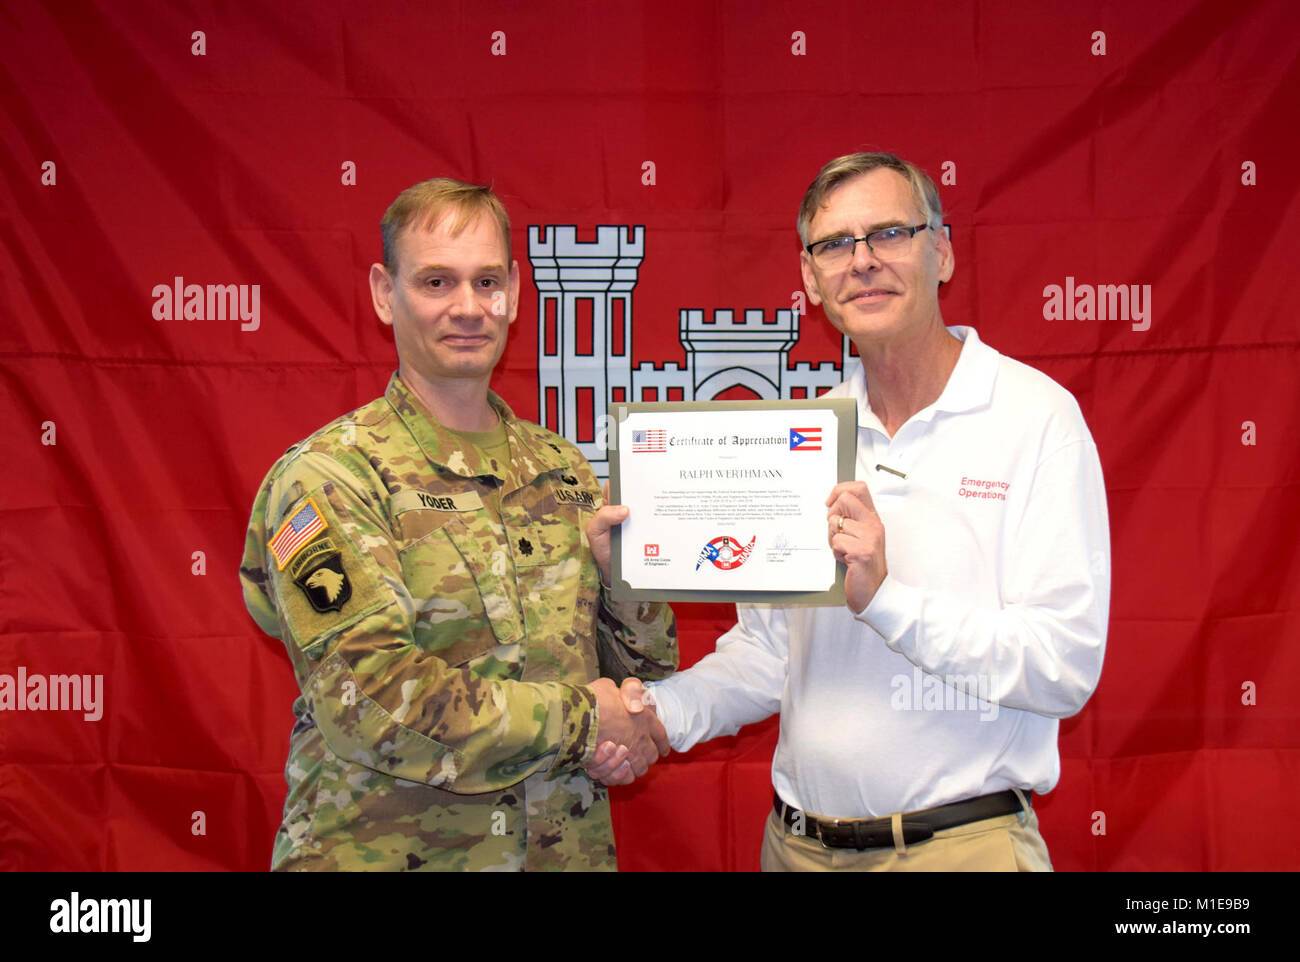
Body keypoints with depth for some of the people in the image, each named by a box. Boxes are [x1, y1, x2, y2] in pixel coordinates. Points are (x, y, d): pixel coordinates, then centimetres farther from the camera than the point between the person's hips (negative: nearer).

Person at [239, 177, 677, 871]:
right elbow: (369, 703, -21)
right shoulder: (328, 476, -12)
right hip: (385, 852, -5)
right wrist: (580, 718, -15)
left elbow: (646, 672, 8)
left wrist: (627, 576, -12)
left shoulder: (563, 469, 4)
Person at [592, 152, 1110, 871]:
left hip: (962, 841, -4)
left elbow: (1067, 664, -17)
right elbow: (768, 647, 9)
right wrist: (665, 710, -8)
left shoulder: (1036, 415, -11)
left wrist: (885, 596, -26)